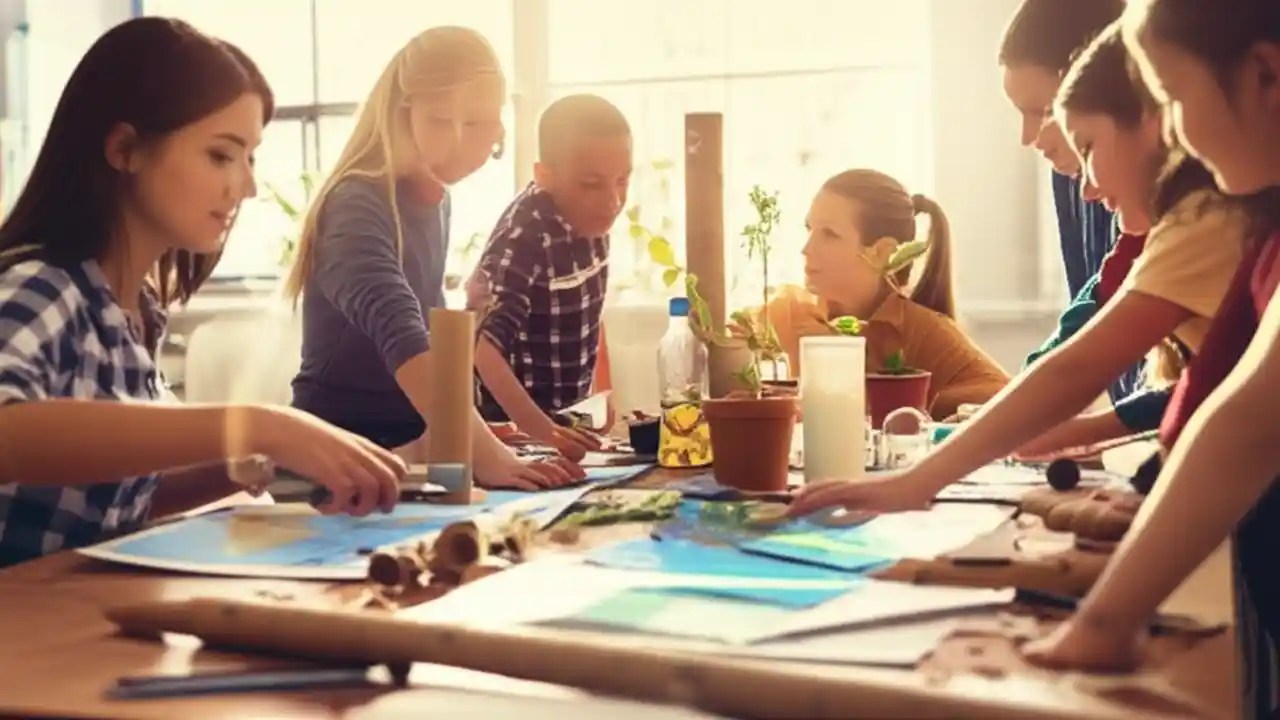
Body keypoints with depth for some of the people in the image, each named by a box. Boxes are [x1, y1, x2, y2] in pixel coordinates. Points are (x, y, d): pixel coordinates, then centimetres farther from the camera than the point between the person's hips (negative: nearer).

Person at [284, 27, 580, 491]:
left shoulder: (436, 201, 6)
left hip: (406, 445, 7)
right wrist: (485, 456, -46)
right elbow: (404, 340, -35)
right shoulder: (357, 208, -19)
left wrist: (471, 432, 10)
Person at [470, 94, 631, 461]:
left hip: (569, 413, 7)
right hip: (512, 426, -7)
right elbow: (484, 346, -38)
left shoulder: (589, 216, -6)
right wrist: (541, 429, -48)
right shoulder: (524, 238, -28)